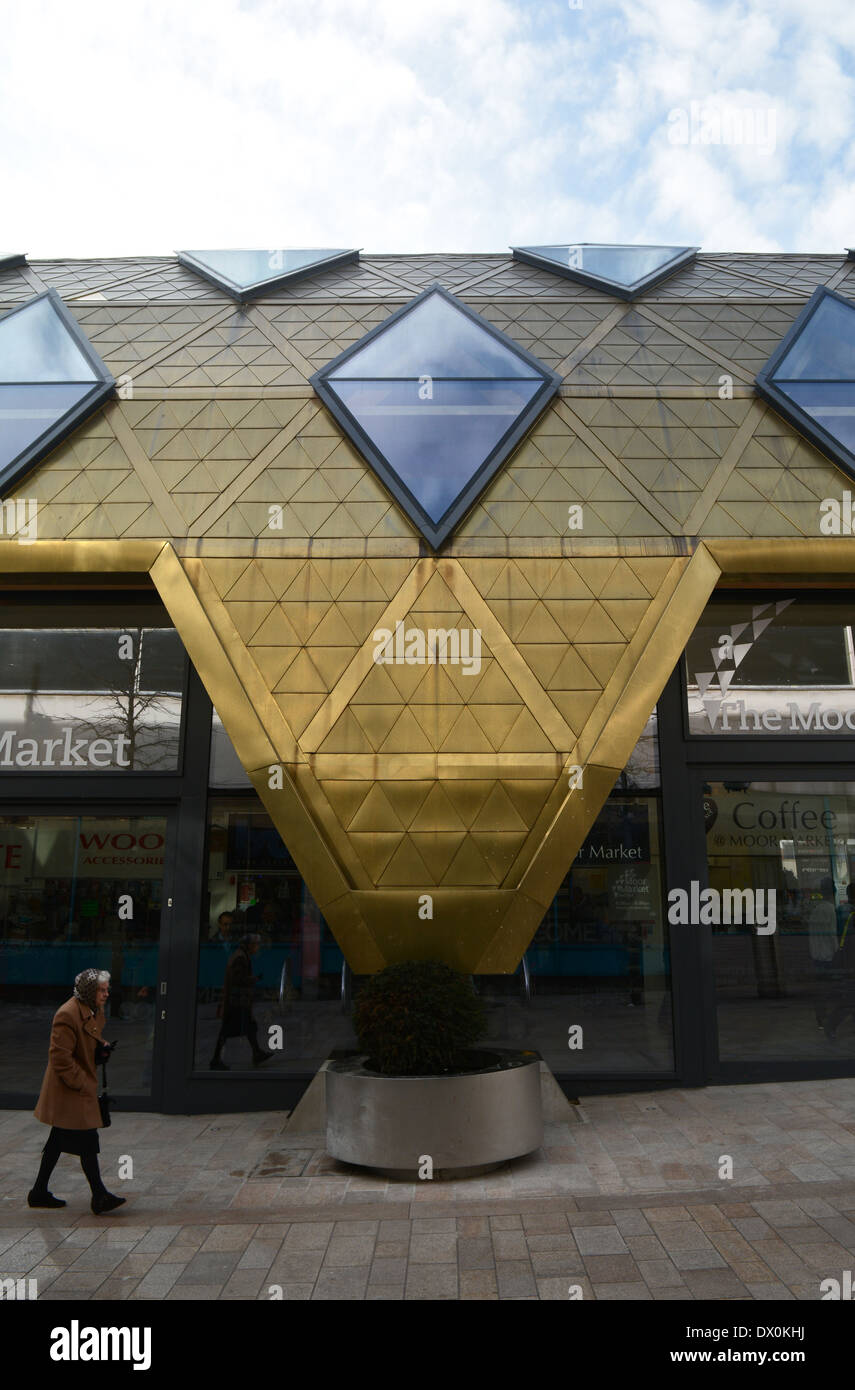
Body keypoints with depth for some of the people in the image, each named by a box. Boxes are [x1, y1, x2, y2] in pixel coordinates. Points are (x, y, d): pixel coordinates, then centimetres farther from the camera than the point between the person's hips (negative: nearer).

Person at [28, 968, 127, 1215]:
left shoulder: (95, 1012, 8)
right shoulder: (67, 1015, -22)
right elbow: (60, 1056, -22)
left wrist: (101, 1048, 3)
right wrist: (81, 1084, -19)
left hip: (82, 1086, 10)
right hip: (71, 1091, -10)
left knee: (59, 1140, 17)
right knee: (87, 1142, -6)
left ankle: (39, 1192, 29)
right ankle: (99, 1197, 0)